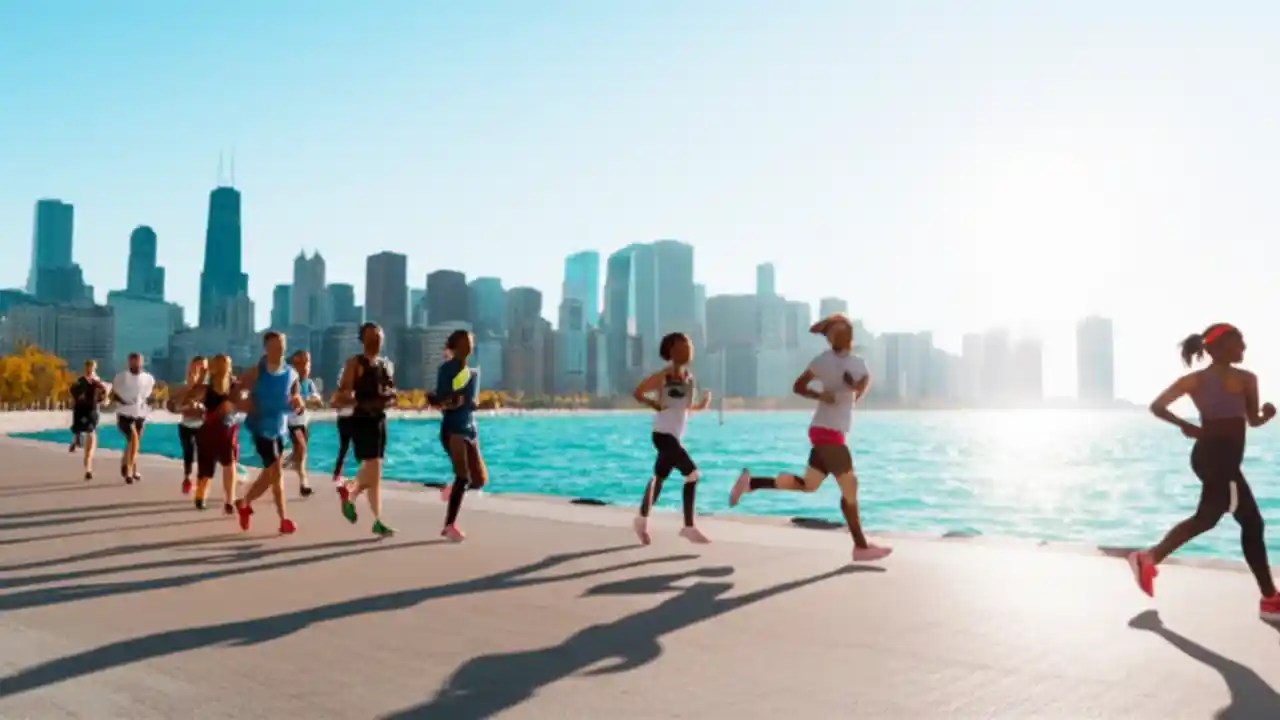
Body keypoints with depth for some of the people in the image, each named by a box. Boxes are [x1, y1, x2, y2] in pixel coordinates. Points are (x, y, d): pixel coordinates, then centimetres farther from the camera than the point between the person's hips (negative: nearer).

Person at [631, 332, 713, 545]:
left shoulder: (689, 377, 8)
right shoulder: (663, 376, -14)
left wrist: (701, 406, 0)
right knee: (691, 473, -18)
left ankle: (642, 519, 36)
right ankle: (688, 527, -11)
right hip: (663, 434, -8)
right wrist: (655, 405, -20)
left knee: (660, 476, 19)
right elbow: (638, 393, -13)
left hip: (677, 436, 8)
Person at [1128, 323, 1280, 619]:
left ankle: (1148, 558, 22)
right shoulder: (1198, 380, -8)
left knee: (1206, 518, 15)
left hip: (1227, 460, 8)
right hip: (1213, 457, -8)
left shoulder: (1247, 379, 13)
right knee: (1251, 522, -4)